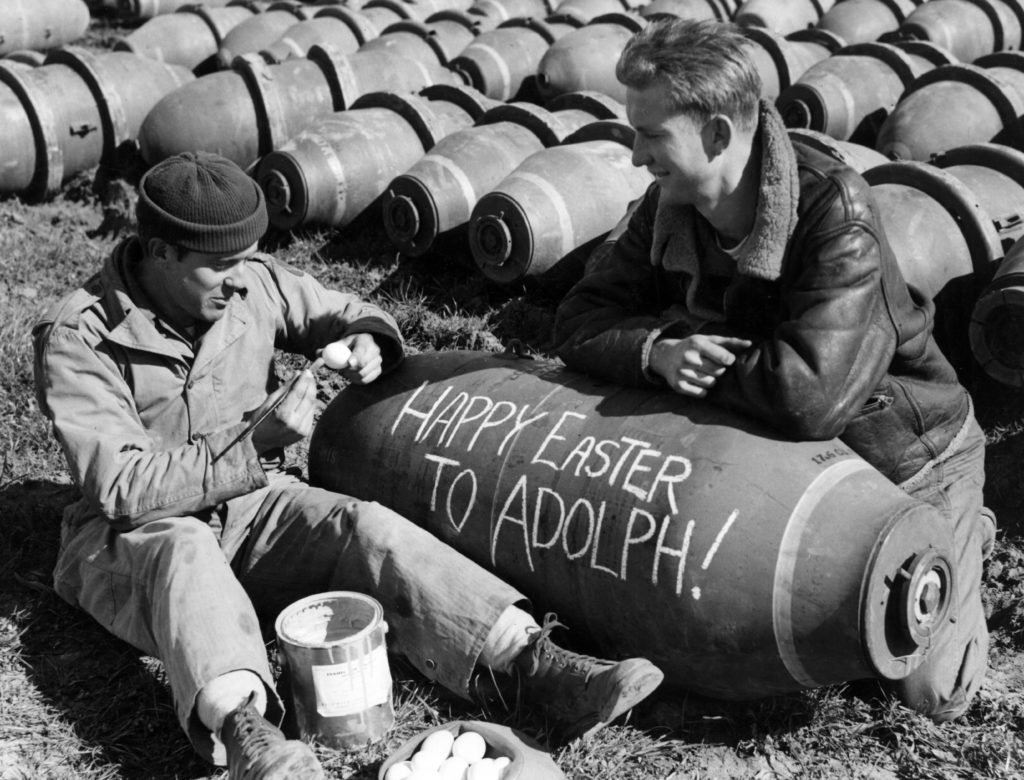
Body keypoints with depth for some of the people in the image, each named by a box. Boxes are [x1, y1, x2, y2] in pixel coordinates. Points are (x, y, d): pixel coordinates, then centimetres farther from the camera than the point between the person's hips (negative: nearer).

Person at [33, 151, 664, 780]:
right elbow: (123, 487, -23)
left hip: (254, 504, 3)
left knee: (362, 525, -25)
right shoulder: (78, 339, -16)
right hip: (138, 535, -3)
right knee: (186, 552, -38)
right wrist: (254, 447, -30)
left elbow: (338, 311, 16)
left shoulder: (255, 284, -2)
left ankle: (538, 664, -40)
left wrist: (367, 338, -9)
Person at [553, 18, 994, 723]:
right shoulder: (669, 207, -11)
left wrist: (691, 347, -26)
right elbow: (580, 321, -10)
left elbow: (809, 398, -40)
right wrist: (658, 352, -31)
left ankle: (962, 534, 24)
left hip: (903, 449, -5)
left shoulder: (837, 216, -32)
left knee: (929, 691, -4)